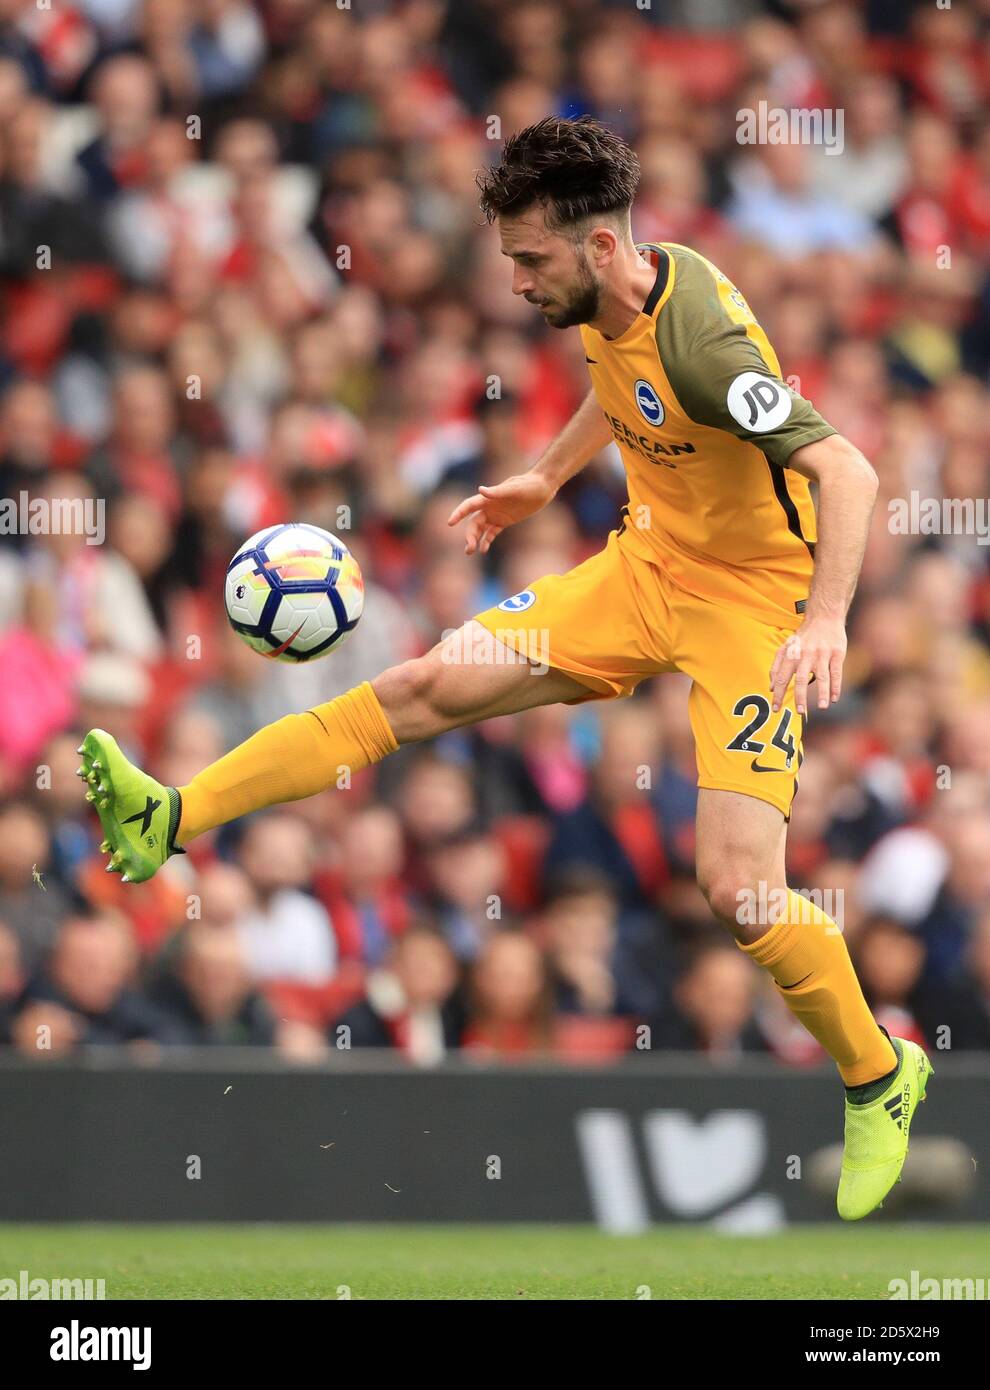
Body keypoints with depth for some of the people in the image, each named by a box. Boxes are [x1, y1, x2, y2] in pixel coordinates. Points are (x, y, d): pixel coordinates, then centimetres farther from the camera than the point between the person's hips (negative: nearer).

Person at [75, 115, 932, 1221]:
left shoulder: (704, 342, -29)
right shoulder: (607, 303, -4)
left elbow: (847, 473, -32)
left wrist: (826, 618, -43)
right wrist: (546, 478, 24)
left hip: (753, 598, -8)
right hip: (645, 565, 8)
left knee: (738, 890, -14)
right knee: (426, 685, -3)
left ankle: (878, 1079, 10)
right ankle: (171, 819, -2)